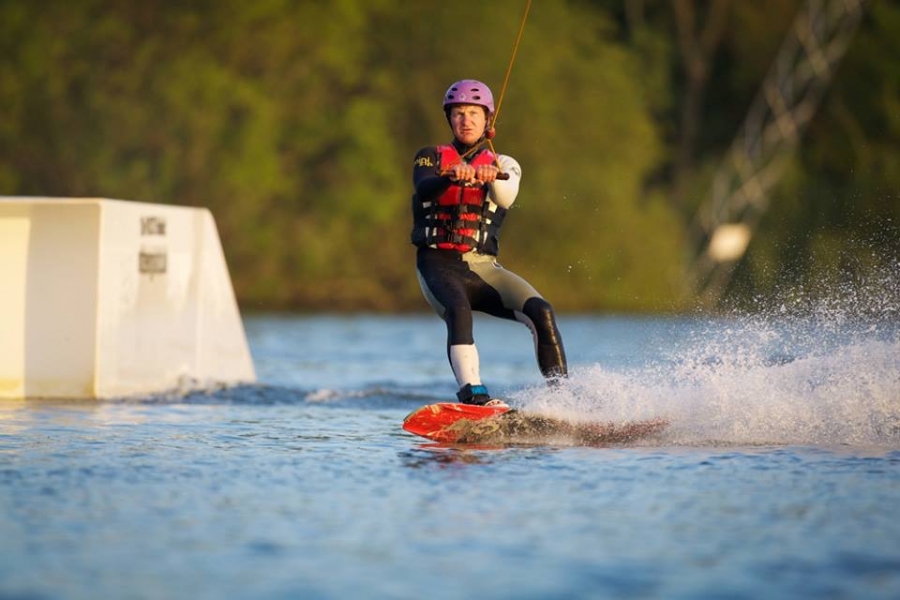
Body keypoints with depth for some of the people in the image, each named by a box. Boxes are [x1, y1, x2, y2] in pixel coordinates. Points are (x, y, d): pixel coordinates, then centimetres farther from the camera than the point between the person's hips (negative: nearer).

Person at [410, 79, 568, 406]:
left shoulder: (503, 165, 15)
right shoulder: (431, 157, 12)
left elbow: (506, 196, -9)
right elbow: (423, 188, -12)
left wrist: (492, 177, -34)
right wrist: (451, 176, -35)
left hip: (482, 266, 2)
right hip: (439, 263, -2)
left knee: (540, 310, -22)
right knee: (458, 310, -34)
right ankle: (472, 393, -48)